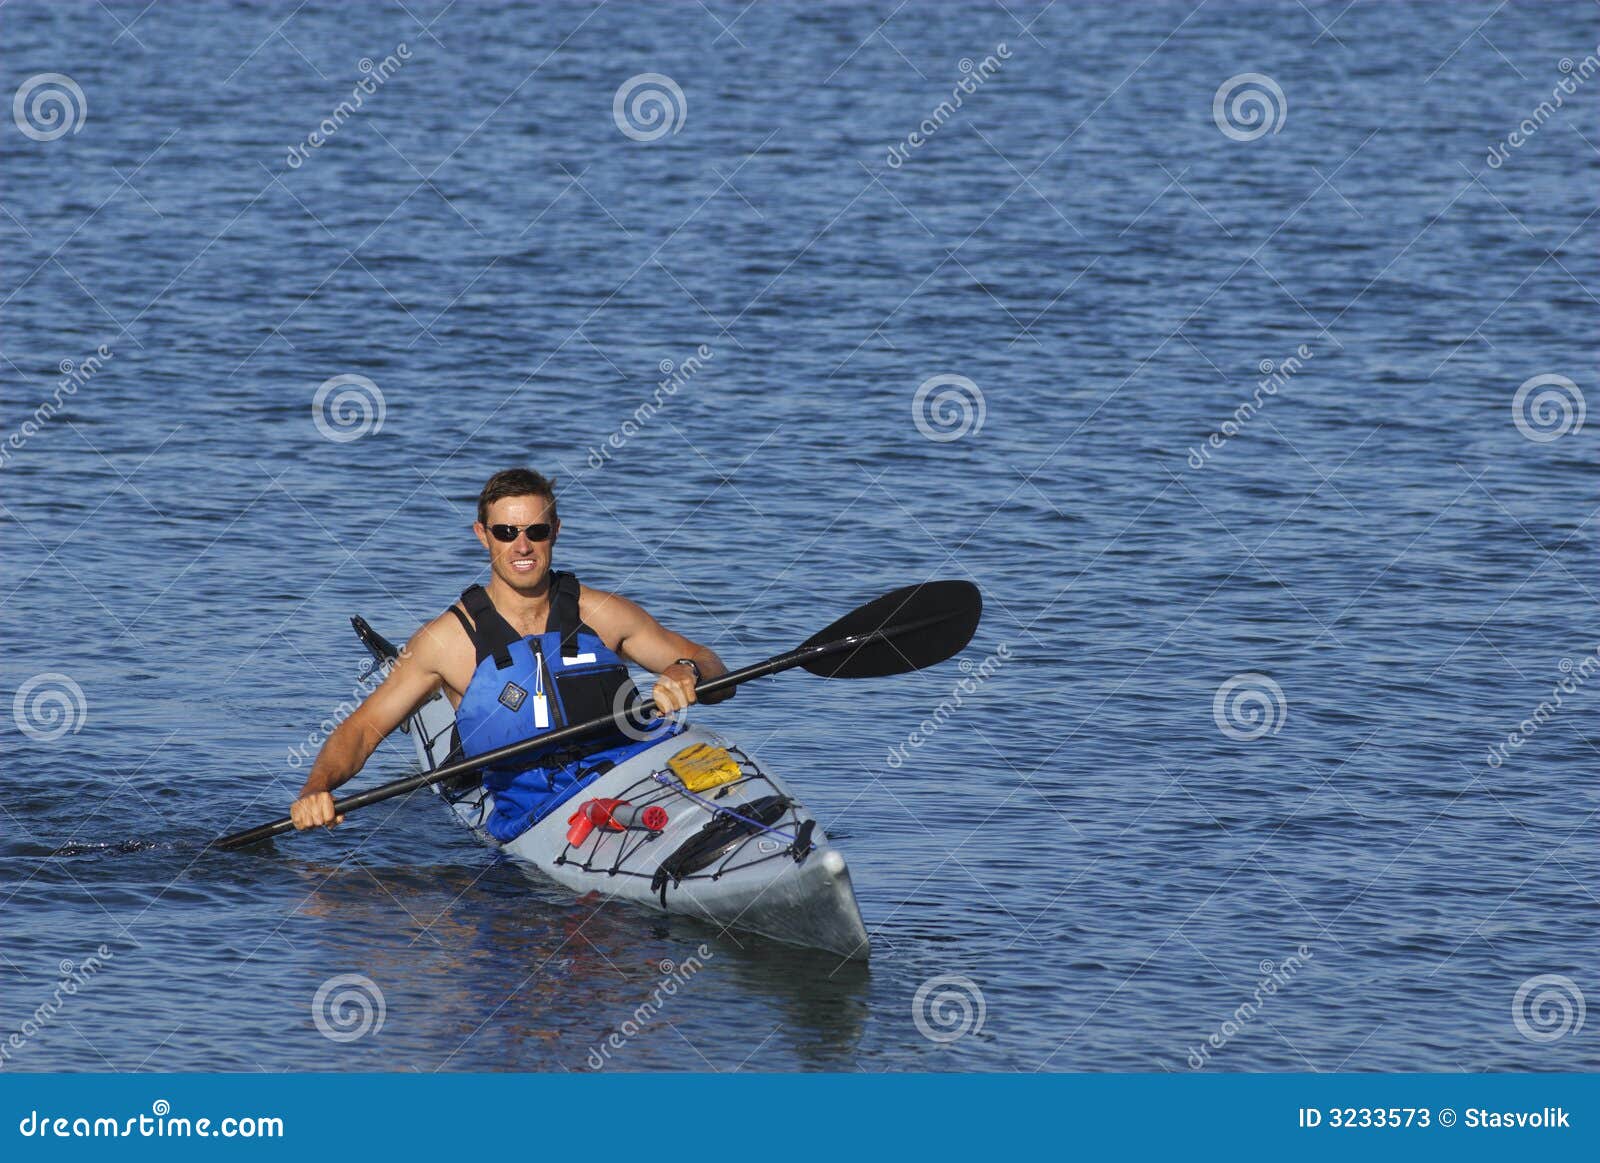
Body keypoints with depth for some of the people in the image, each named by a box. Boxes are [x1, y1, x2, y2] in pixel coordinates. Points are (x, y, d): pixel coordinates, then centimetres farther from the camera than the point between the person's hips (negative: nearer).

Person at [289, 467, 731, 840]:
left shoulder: (599, 614, 9)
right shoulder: (451, 639, 5)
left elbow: (715, 672, 14)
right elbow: (364, 727, 7)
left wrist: (687, 672, -11)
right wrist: (317, 789, -12)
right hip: (533, 818, -2)